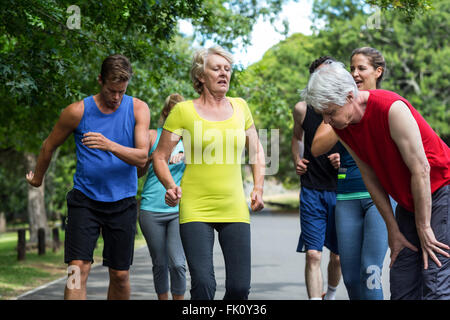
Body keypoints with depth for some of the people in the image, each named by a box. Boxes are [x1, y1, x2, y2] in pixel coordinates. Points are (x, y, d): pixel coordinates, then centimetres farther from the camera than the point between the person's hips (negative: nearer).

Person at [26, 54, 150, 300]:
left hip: (122, 202, 1)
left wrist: (110, 145, -31)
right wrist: (37, 177, 24)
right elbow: (49, 146, 11)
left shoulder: (138, 109, -3)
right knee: (77, 269, -14)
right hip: (85, 200, -1)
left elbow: (142, 158, -13)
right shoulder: (78, 111, -6)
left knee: (120, 275, 4)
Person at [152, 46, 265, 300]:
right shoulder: (184, 111, -1)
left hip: (234, 210, 3)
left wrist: (258, 188, 8)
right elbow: (160, 157, 3)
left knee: (240, 287, 0)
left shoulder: (240, 107, 10)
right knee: (203, 284, -16)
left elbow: (257, 151, 21)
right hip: (196, 210, -3)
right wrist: (171, 187, -14)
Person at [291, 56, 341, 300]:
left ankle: (331, 295, 37)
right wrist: (297, 160, 6)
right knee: (313, 254, -10)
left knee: (338, 256, 11)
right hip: (312, 190, 0)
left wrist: (344, 158, -14)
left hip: (340, 190, 0)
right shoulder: (302, 109, 2)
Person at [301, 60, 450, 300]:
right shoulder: (340, 126, -2)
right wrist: (393, 229, 3)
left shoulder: (392, 109, -24)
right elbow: (370, 177, 4)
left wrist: (423, 228, -15)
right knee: (402, 289, 1)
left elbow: (421, 169, -21)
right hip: (407, 200, 7)